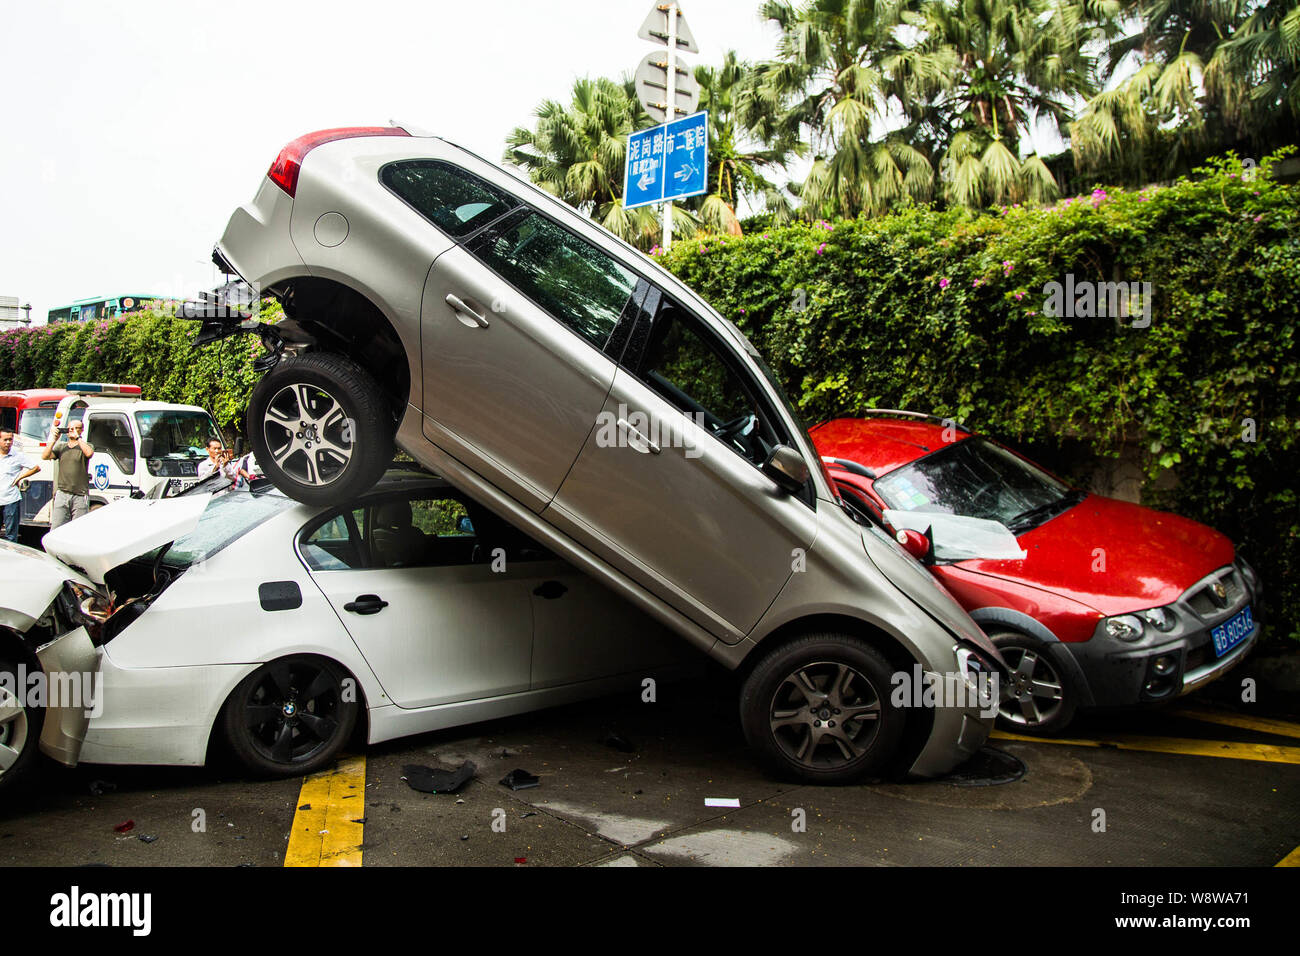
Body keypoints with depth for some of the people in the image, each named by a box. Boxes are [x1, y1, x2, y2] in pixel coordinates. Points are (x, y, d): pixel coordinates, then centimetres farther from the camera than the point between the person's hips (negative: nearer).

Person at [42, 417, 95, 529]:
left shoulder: (86, 446, 6)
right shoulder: (61, 446, 18)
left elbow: (89, 453, -18)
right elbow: (45, 456, 6)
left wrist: (77, 437, -10)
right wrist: (54, 440, 1)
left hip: (80, 495, -3)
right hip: (62, 493, 3)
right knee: (56, 529, -2)